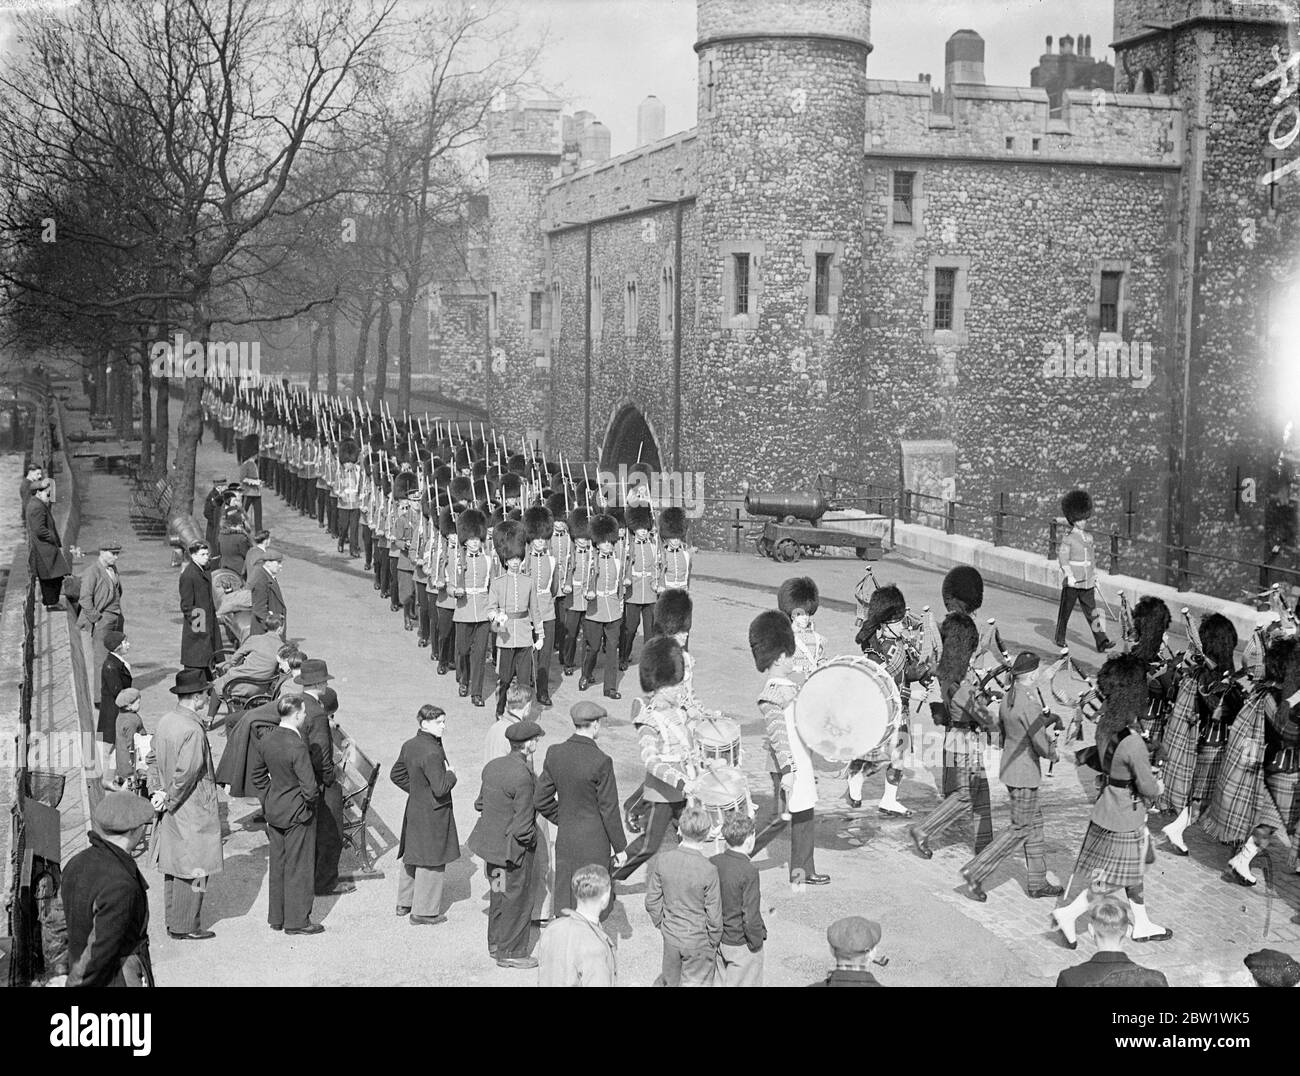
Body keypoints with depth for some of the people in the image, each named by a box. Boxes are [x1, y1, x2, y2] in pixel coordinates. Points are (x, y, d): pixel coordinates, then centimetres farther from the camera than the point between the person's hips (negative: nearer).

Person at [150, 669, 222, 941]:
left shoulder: (166, 720, 3)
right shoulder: (193, 730, -23)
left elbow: (156, 753, 13)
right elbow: (186, 773, -25)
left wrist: (166, 793, 14)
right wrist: (169, 799, -11)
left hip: (174, 808, 9)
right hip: (194, 810, -9)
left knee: (173, 867, 17)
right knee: (193, 871, 2)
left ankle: (173, 921, 27)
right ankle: (185, 927, 9)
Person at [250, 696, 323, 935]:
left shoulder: (265, 739, -3)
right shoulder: (297, 747, -27)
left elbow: (258, 774, 10)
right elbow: (309, 787, -27)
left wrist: (267, 801, 18)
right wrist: (312, 796, -5)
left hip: (273, 810, 7)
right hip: (297, 813, -7)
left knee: (277, 864, 18)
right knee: (299, 868, 6)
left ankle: (276, 917, 29)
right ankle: (297, 921, 16)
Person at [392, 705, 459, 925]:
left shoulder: (409, 745, 3)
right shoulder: (432, 752, -25)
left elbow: (397, 775, 15)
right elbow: (441, 788, -28)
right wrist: (451, 774, -10)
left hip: (413, 809, 9)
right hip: (432, 815, -9)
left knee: (412, 856, 22)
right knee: (431, 861, 3)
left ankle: (404, 902, 35)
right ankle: (423, 912, 11)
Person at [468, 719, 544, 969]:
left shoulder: (493, 766, -1)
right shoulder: (523, 777, -26)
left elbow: (480, 803, 11)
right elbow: (522, 826, -24)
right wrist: (530, 840, -7)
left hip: (491, 843, 8)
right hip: (514, 848, -8)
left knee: (499, 897, 23)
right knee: (516, 900, 8)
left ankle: (496, 944, 37)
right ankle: (510, 953, 19)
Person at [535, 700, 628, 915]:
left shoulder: (555, 754, -3)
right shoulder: (601, 762, -19)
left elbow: (542, 800, 4)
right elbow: (609, 810, -13)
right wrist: (620, 848, -3)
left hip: (565, 839, 5)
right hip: (593, 843, -5)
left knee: (565, 902, 14)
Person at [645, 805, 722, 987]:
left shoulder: (662, 860, -14)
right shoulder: (708, 871, -25)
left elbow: (652, 901, -4)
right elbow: (714, 915, -16)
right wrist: (714, 941, 1)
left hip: (670, 934, 4)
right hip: (698, 940, -3)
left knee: (669, 980, 24)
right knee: (694, 983, 15)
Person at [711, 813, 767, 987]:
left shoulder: (713, 863, -6)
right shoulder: (749, 872, -25)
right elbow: (750, 916, -23)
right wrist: (756, 942, -8)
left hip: (719, 939, 6)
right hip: (742, 946, -6)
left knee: (722, 983, 20)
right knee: (744, 984, 10)